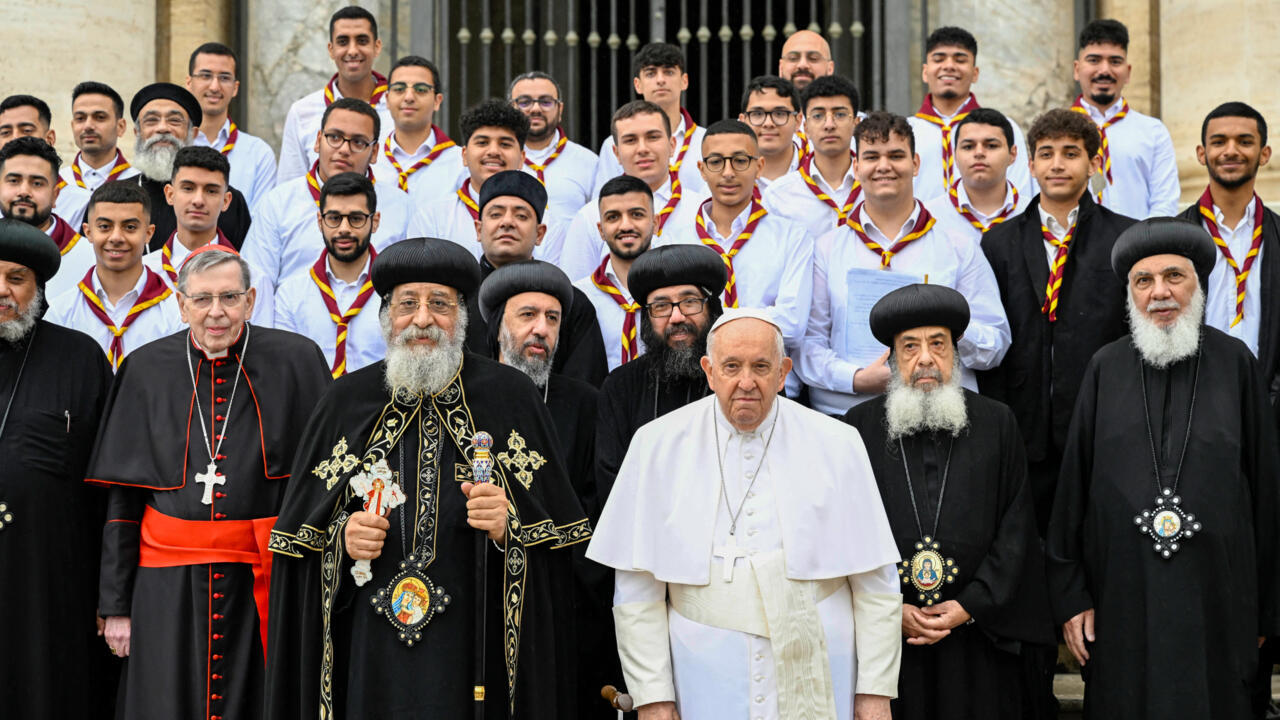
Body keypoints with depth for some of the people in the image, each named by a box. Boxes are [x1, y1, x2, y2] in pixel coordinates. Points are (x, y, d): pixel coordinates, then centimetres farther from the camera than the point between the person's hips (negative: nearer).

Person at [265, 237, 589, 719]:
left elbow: (555, 533, 1)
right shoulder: (347, 400, 7)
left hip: (473, 648, -1)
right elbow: (299, 530, 11)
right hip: (370, 650, 2)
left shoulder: (510, 395, 2)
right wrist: (341, 537, -8)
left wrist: (508, 527, -18)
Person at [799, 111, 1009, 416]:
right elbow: (806, 343, 6)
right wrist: (856, 378, -10)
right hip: (845, 419, 0)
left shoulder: (959, 249, 14)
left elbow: (996, 344, 11)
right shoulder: (826, 250, 13)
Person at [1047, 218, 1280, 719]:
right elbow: (1073, 484, 5)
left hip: (1215, 597, 0)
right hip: (1122, 597, 1)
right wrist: (1070, 595, 1)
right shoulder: (1107, 368, 3)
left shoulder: (1234, 363, 1)